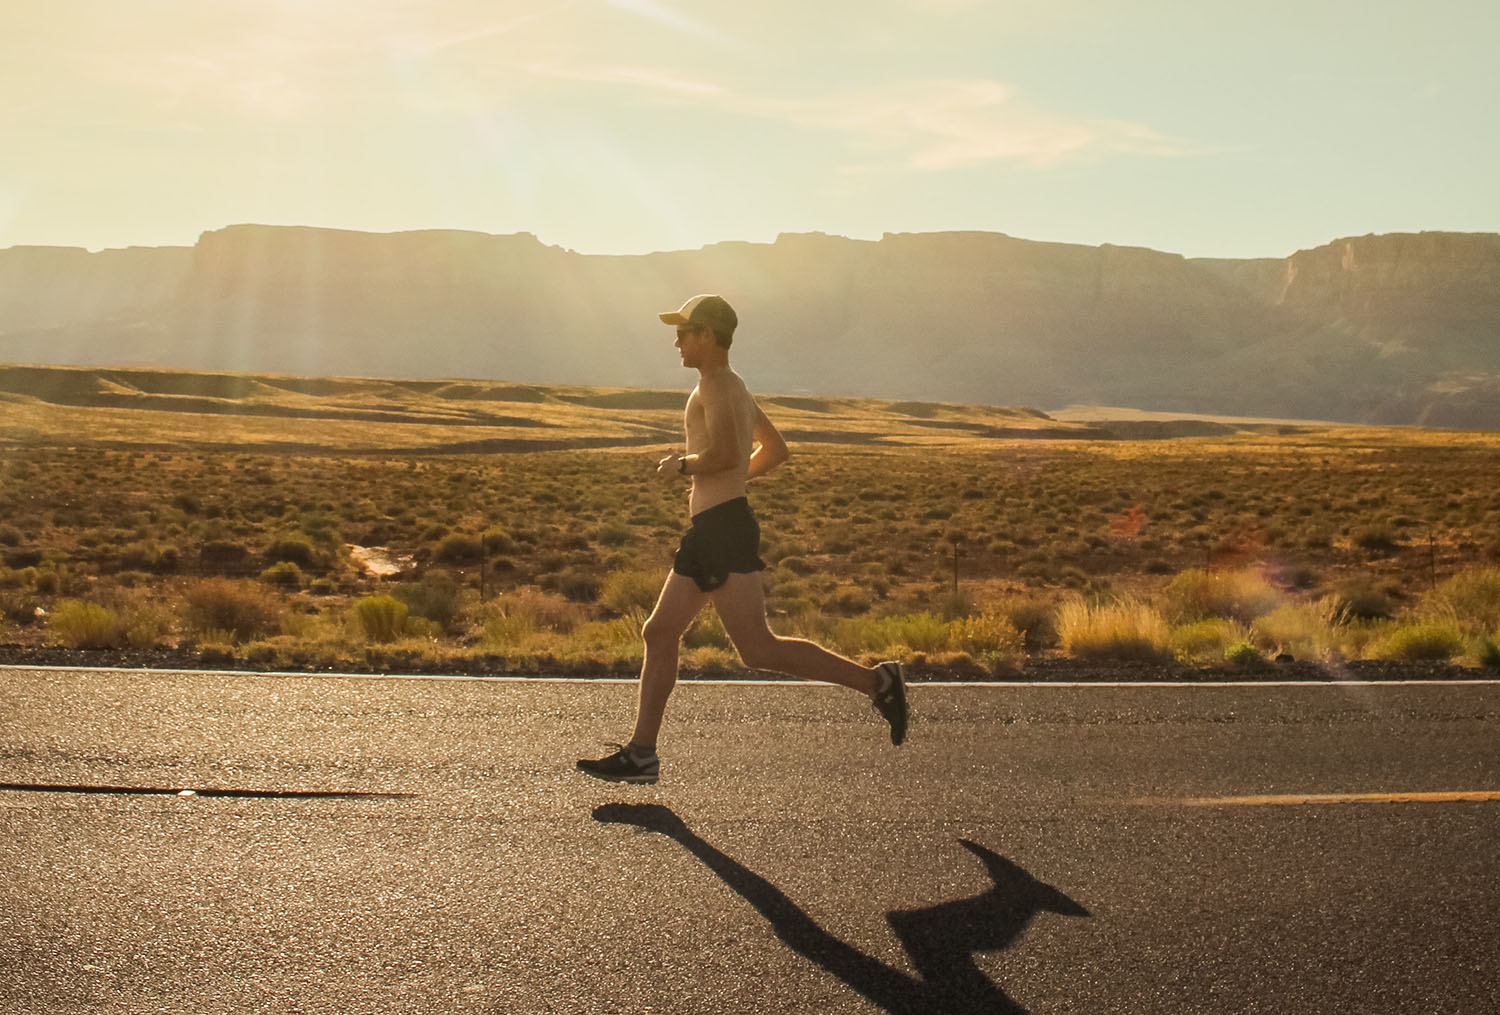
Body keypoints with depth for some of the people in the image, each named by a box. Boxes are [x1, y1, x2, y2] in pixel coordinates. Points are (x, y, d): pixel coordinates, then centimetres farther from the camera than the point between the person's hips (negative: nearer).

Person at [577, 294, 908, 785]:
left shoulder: (716, 383, -9)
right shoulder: (735, 388, 21)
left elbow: (727, 454, -25)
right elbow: (775, 450, 33)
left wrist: (683, 466, -9)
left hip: (726, 528, -10)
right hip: (705, 532, 11)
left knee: (758, 649, -13)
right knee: (659, 634, 8)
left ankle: (875, 681, -7)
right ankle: (640, 754, 10)